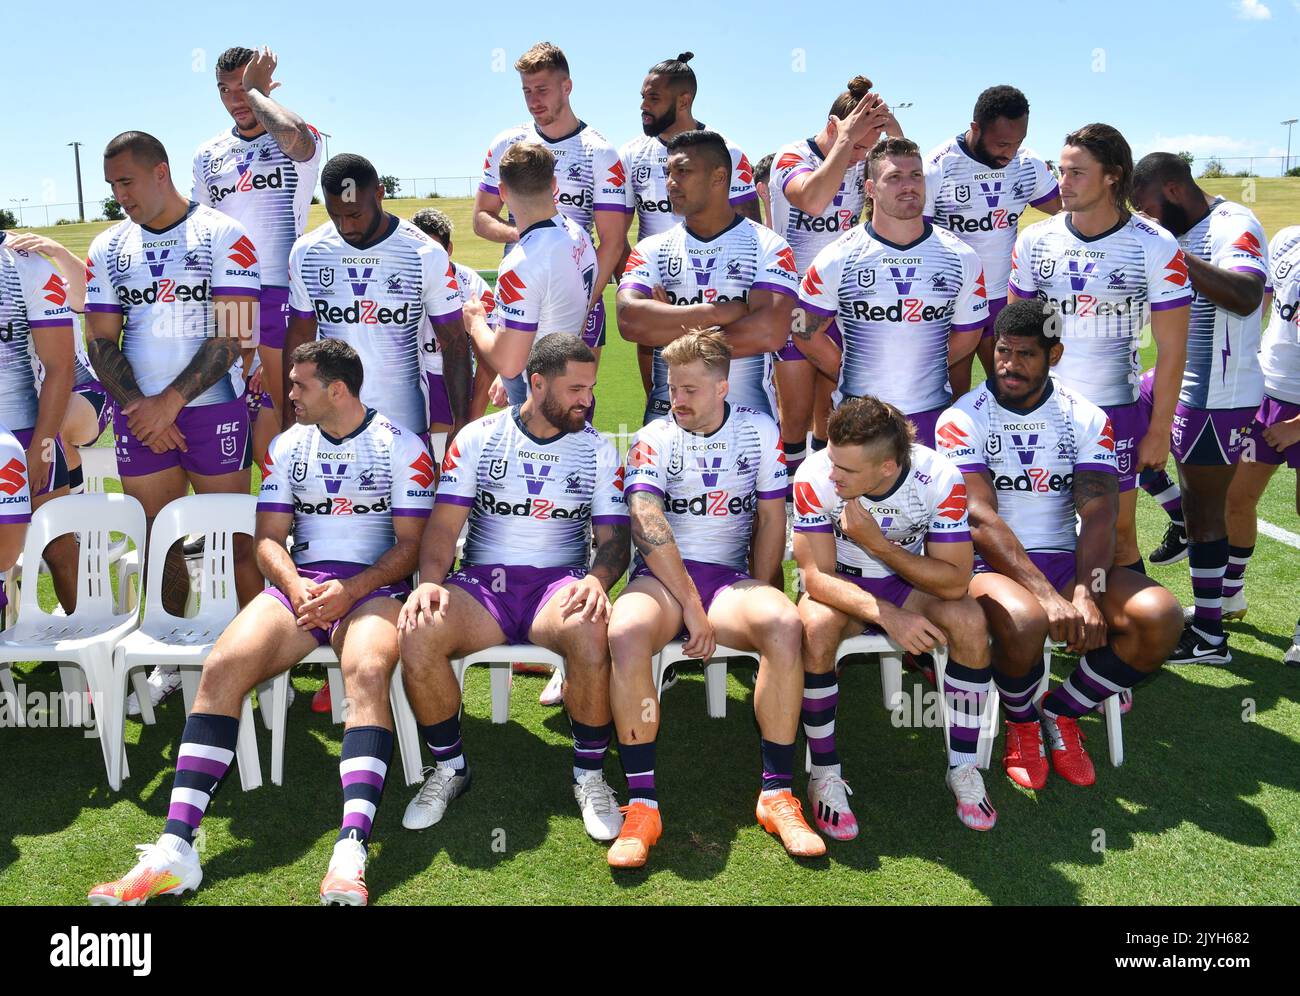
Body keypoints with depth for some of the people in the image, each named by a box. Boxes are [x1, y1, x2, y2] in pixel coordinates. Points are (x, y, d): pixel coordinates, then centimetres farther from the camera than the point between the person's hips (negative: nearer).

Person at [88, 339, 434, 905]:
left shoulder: (402, 446, 4)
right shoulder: (287, 445, 17)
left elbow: (409, 546, -1)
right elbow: (268, 539, 13)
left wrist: (349, 591, -16)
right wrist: (296, 588, -8)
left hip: (372, 587, -4)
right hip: (299, 583, 4)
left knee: (367, 670, -37)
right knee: (223, 665, -25)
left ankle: (350, 856, -48)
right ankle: (175, 849, -28)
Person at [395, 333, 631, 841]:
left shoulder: (598, 449, 9)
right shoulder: (477, 438, 7)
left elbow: (615, 538, 4)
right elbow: (444, 524, 2)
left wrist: (597, 580, -20)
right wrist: (429, 581, -18)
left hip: (559, 582, 0)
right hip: (482, 580, 1)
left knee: (590, 631, -37)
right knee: (418, 634, -30)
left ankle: (590, 775, -13)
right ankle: (450, 767, -4)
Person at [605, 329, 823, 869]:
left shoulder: (758, 431, 10)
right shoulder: (653, 439, 3)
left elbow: (771, 519, 9)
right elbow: (647, 523, -11)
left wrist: (754, 602, -1)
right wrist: (691, 606, -19)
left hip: (730, 576, 1)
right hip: (661, 577, -1)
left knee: (784, 623, -33)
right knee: (626, 631, -36)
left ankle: (777, 794, -22)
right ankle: (642, 805, -27)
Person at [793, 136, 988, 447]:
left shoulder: (961, 257, -1)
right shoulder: (836, 259, -7)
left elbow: (967, 334, 11)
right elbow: (807, 332, 0)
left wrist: (922, 371, 10)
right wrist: (852, 376, 4)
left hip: (933, 412, 2)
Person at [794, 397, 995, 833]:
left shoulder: (940, 478, -25)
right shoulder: (815, 477, -26)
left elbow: (955, 581, -23)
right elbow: (818, 575, -23)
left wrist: (877, 543, -33)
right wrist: (886, 615, -38)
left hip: (910, 583, 1)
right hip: (839, 587, -1)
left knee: (969, 620, -28)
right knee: (817, 627, -34)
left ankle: (964, 768, -11)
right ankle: (824, 775, -17)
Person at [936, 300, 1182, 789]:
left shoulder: (1087, 418, 5)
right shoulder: (963, 418, -5)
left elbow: (1099, 516, -6)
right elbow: (981, 519, -16)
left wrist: (1086, 594, -24)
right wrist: (1048, 595, -26)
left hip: (1066, 562, 4)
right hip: (990, 565, -4)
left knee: (1160, 615, -21)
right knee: (1025, 620, -37)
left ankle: (1061, 713, 3)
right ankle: (1022, 725, -1)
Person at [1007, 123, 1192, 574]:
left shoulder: (1156, 248, -7)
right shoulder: (1034, 240, 2)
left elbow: (1172, 350, -3)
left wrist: (1159, 431, -4)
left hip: (1115, 409, -2)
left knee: (1118, 537, 6)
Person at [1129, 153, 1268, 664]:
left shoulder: (1233, 226, -18)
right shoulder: (1183, 231, 8)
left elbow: (1247, 297, -37)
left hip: (1216, 397, -9)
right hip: (1178, 381, 9)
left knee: (1204, 507, -1)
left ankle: (1209, 636, 12)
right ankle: (1184, 527, 29)